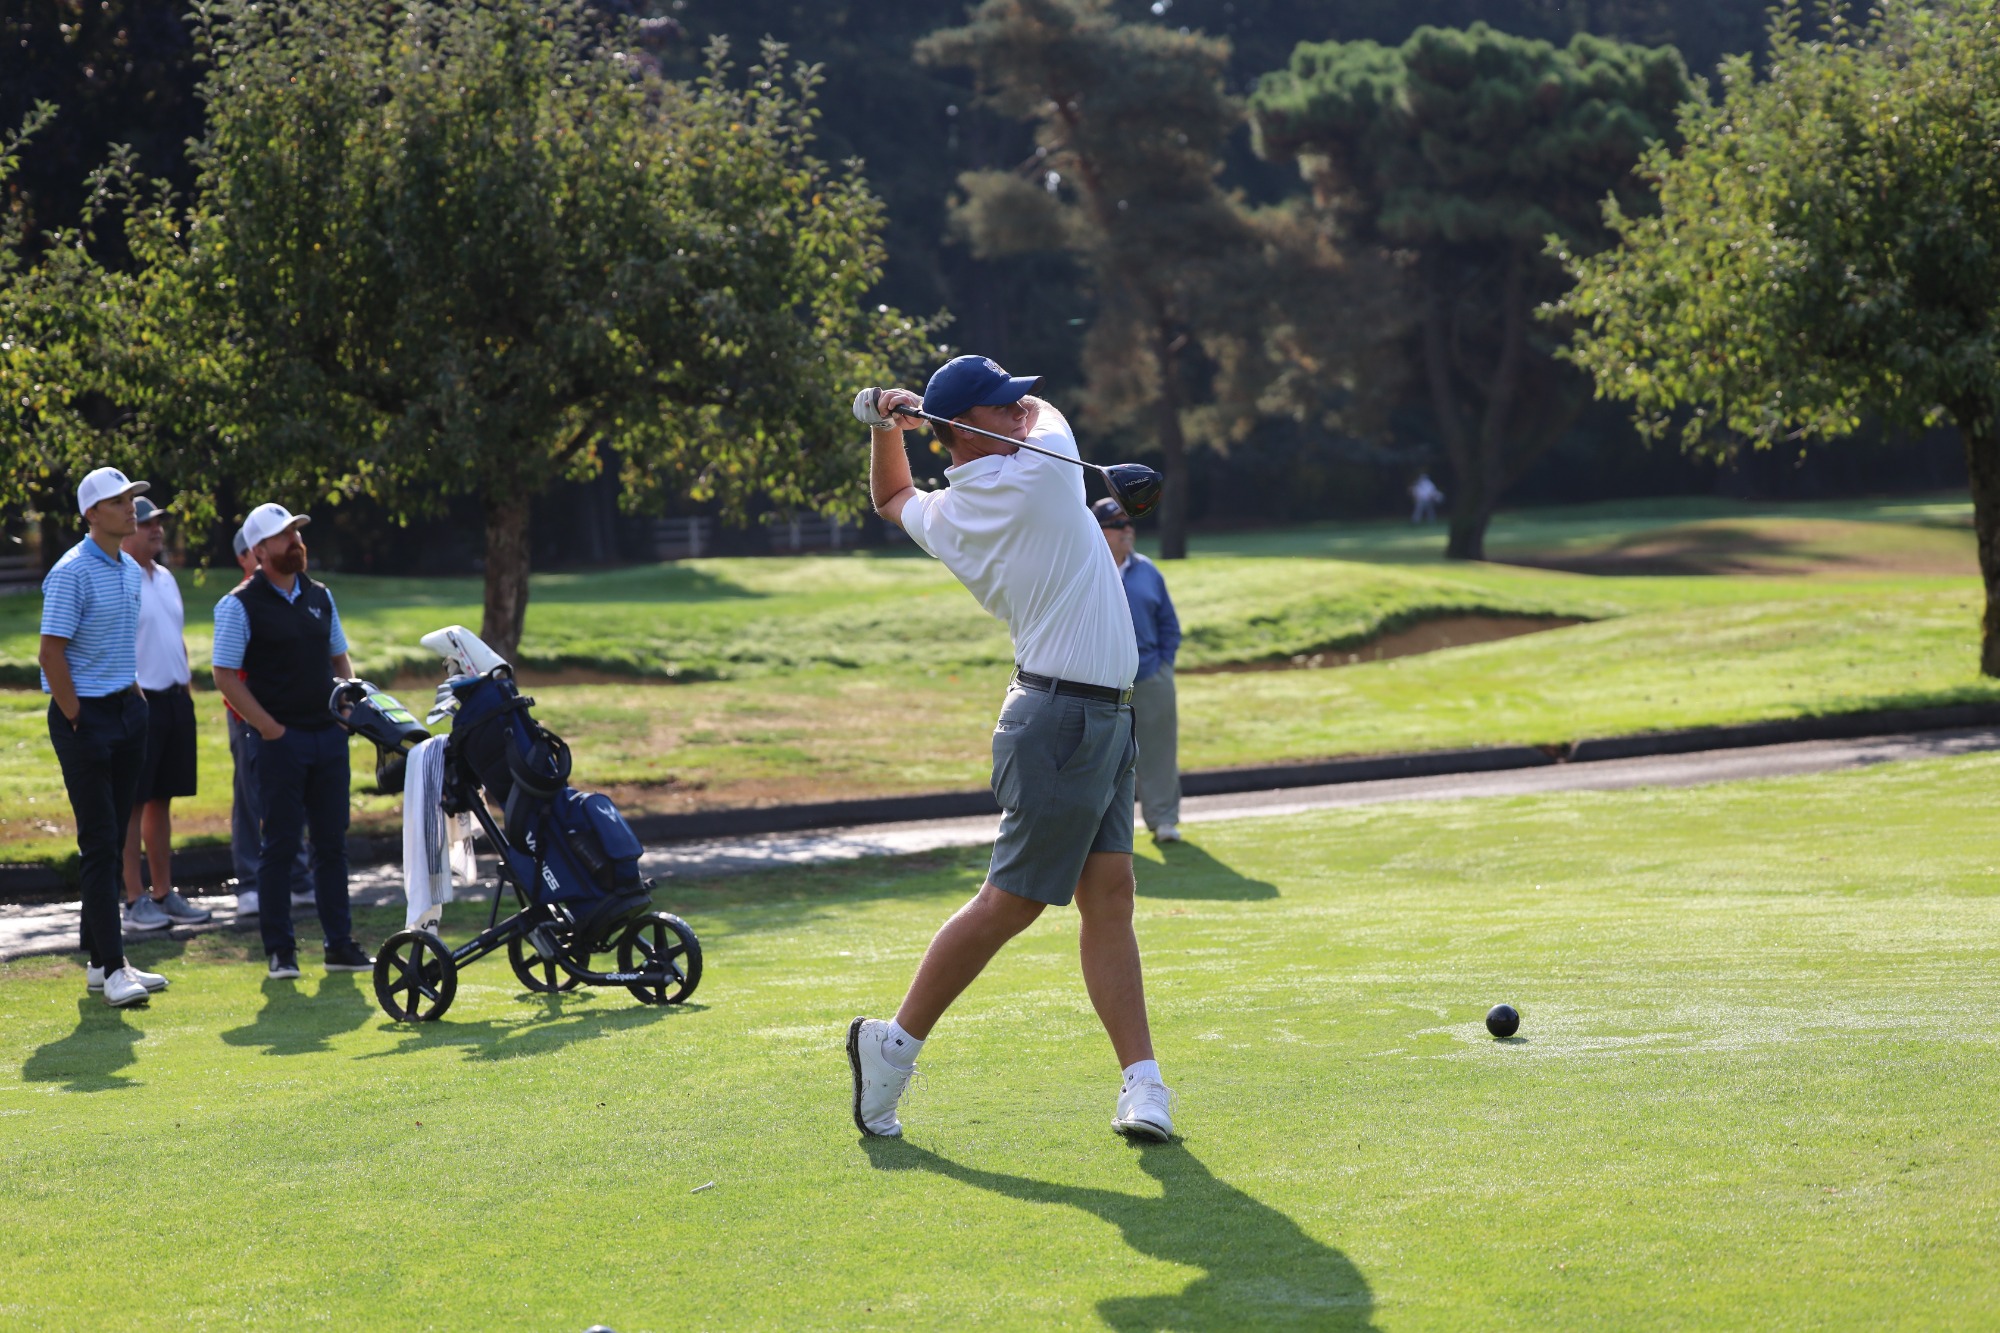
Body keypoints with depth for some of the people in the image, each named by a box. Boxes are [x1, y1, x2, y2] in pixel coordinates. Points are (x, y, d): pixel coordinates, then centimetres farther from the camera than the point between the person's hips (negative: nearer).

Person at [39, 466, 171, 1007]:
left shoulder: (132, 570, 12)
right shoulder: (72, 572, -14)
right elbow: (51, 652, -16)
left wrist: (133, 692, 14)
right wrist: (77, 719, -15)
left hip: (127, 710, 8)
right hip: (84, 716, -8)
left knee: (115, 841, 11)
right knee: (99, 843, -8)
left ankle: (101, 960, 18)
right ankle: (110, 969, -8)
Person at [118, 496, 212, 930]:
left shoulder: (165, 578, 16)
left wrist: (187, 687, 17)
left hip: (175, 700, 8)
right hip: (140, 701, -8)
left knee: (162, 800, 12)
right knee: (134, 802, -3)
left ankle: (164, 894, 17)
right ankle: (135, 900, -1)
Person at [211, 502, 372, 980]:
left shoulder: (319, 596, 13)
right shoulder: (240, 605, -6)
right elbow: (225, 676, -8)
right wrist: (270, 727, -13)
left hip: (329, 735, 6)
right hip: (279, 739, -6)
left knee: (332, 842, 9)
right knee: (280, 845, -2)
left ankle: (340, 944, 15)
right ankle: (279, 950, 5)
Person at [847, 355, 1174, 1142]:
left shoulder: (942, 517, 8)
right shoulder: (1042, 473, -12)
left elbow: (891, 497, 31)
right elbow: (1042, 412, 10)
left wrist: (886, 424, 16)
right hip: (1069, 717, -8)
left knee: (1108, 894, 2)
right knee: (1011, 901, -4)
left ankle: (1141, 1079, -2)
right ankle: (894, 1045, 3)